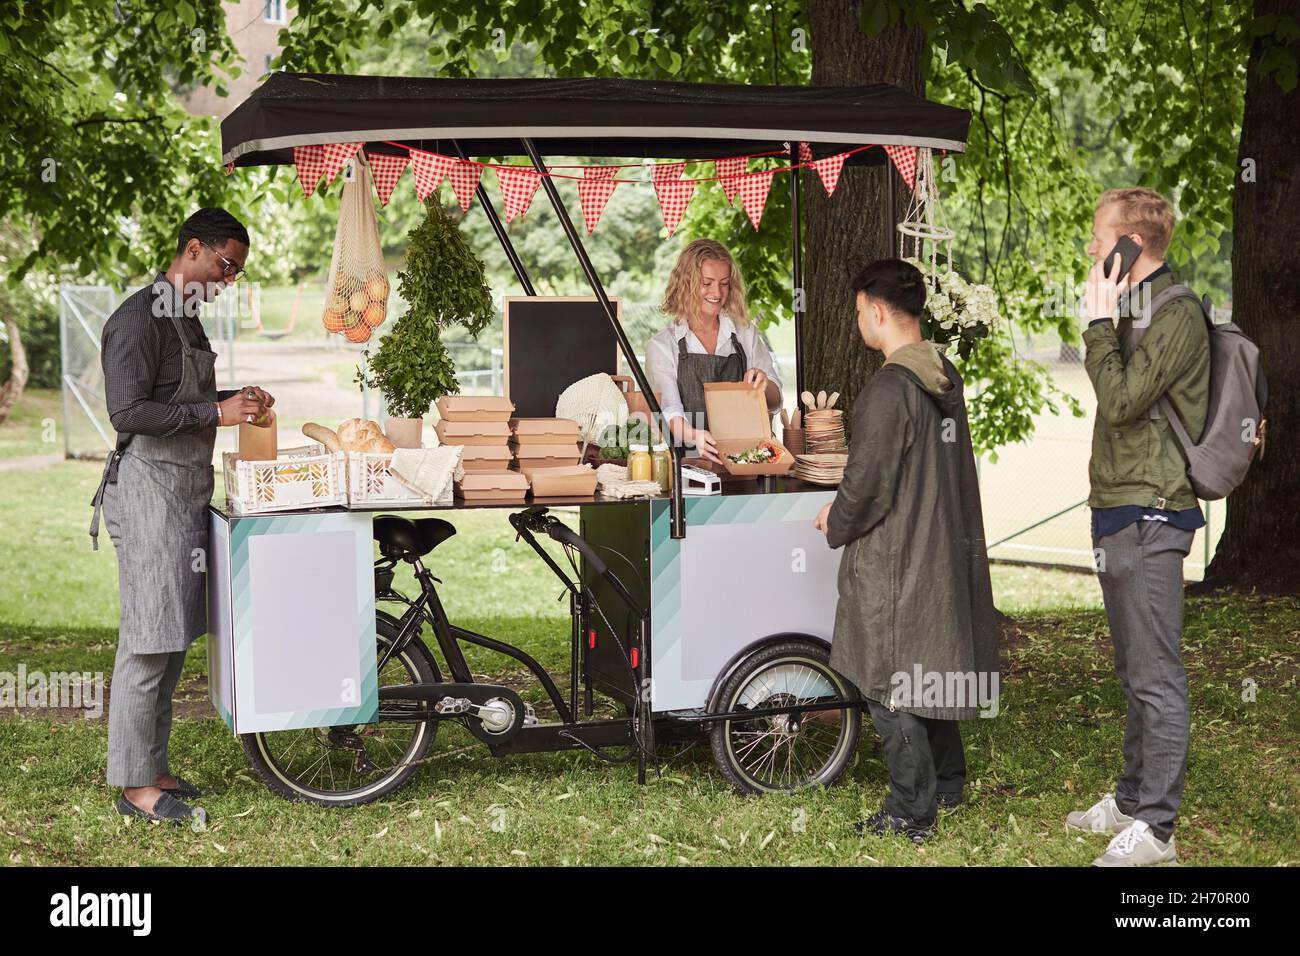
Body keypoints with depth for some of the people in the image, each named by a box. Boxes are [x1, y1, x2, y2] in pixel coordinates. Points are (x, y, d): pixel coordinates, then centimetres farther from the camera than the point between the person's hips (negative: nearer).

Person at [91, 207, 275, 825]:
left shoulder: (185, 320, 18)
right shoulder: (139, 318, -13)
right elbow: (128, 411, -20)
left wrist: (237, 399, 11)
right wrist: (217, 413, -21)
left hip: (185, 490, 10)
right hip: (149, 487, -10)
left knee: (172, 637, 11)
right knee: (148, 640, -8)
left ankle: (153, 768, 18)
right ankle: (135, 784, -3)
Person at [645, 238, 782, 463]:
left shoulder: (747, 335, 14)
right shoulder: (662, 345, 4)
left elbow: (774, 402, 13)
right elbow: (669, 411, -8)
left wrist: (763, 384, -11)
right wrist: (694, 436, -30)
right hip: (688, 457, -2)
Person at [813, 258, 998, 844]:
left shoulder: (887, 390, -22)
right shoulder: (946, 378, 6)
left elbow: (866, 484, -21)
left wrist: (836, 524, -1)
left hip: (892, 561, -9)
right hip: (945, 551, 9)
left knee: (888, 686, 1)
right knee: (931, 674, 21)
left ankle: (910, 817, 6)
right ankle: (946, 785, 34)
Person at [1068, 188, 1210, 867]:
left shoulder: (1176, 317, -14)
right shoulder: (1137, 311, 17)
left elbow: (1121, 401, -21)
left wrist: (1100, 322, -15)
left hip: (1148, 516, -11)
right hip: (1120, 513, 11)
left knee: (1155, 677, -7)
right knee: (1135, 673, 17)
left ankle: (1154, 826, -4)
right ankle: (1131, 800, 27)